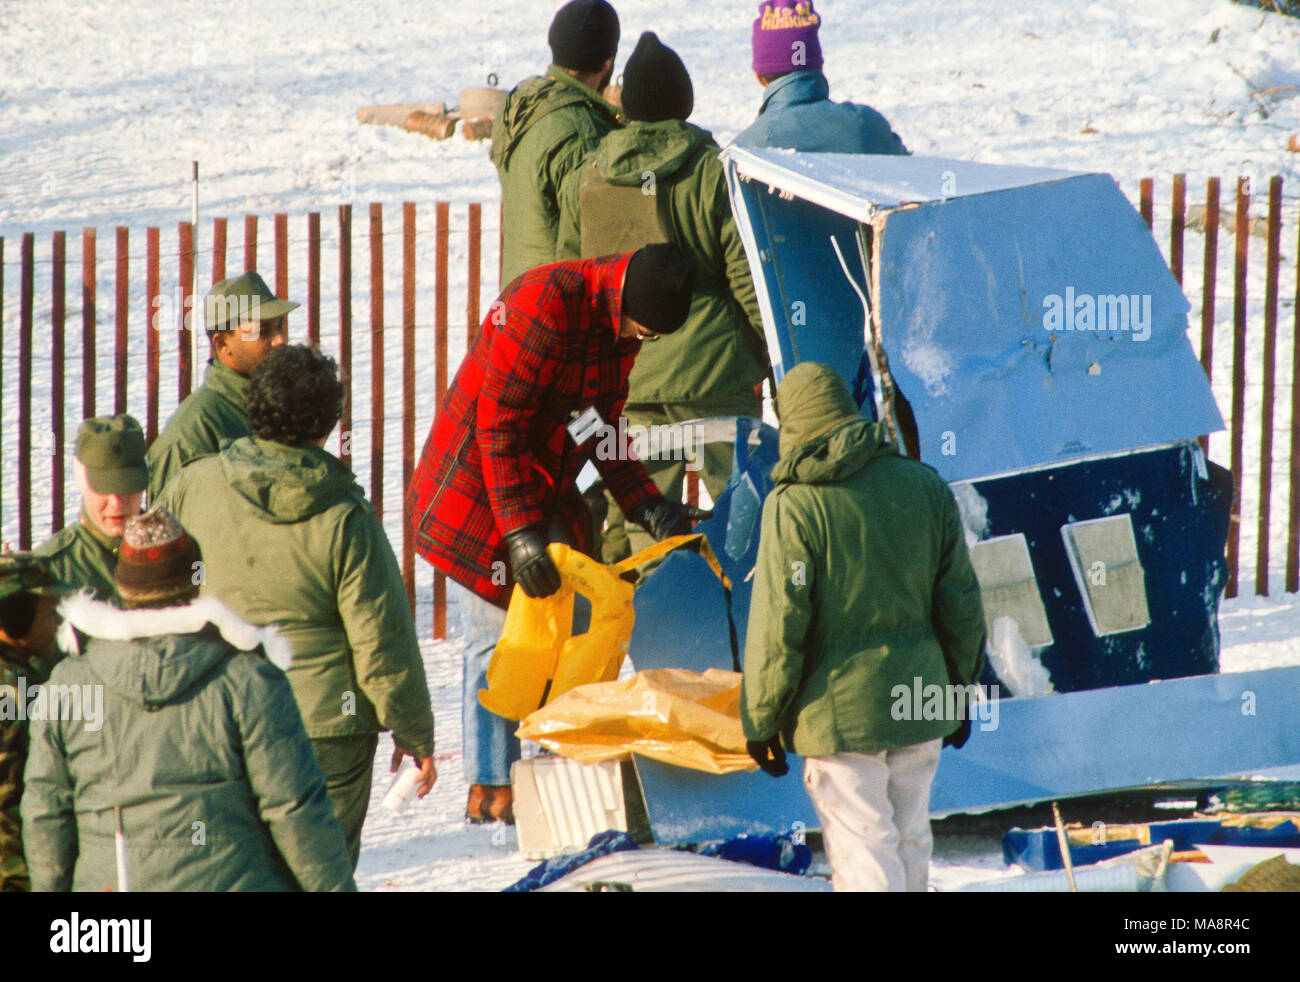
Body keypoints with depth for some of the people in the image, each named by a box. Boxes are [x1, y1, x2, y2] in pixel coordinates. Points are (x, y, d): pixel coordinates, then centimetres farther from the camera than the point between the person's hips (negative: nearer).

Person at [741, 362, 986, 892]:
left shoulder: (795, 506, -13)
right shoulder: (926, 486, 3)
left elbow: (777, 628, -14)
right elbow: (961, 604, 8)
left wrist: (760, 721, -4)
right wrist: (961, 689, 20)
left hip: (840, 708, -5)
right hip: (919, 702, 5)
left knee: (863, 853, -2)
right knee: (909, 839, 17)